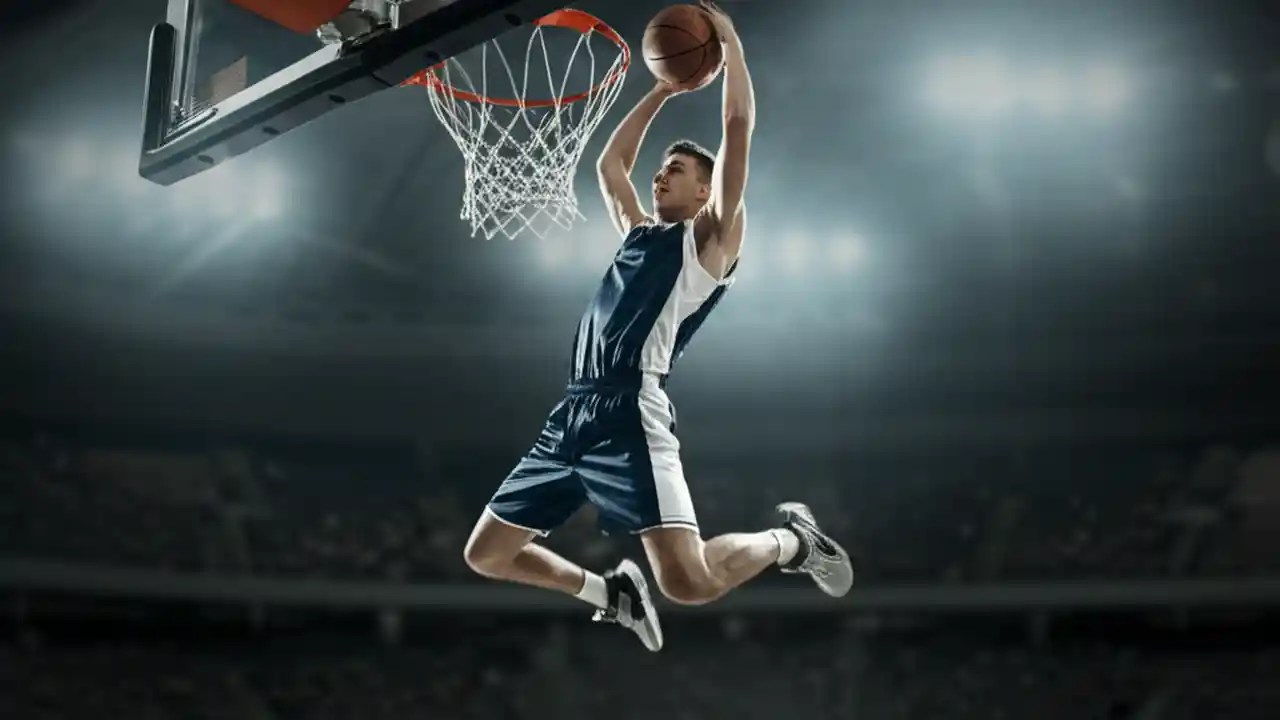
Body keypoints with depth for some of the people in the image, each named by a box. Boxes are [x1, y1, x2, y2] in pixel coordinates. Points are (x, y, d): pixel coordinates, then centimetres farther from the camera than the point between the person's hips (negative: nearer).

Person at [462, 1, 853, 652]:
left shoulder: (711, 239, 8)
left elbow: (740, 125, 2)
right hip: (573, 414, 8)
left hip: (629, 415, -8)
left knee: (689, 583, -22)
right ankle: (613, 592, 28)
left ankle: (790, 539, 9)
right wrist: (664, 89, 37)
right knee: (485, 555, 9)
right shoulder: (637, 232, 26)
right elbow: (609, 163, 37)